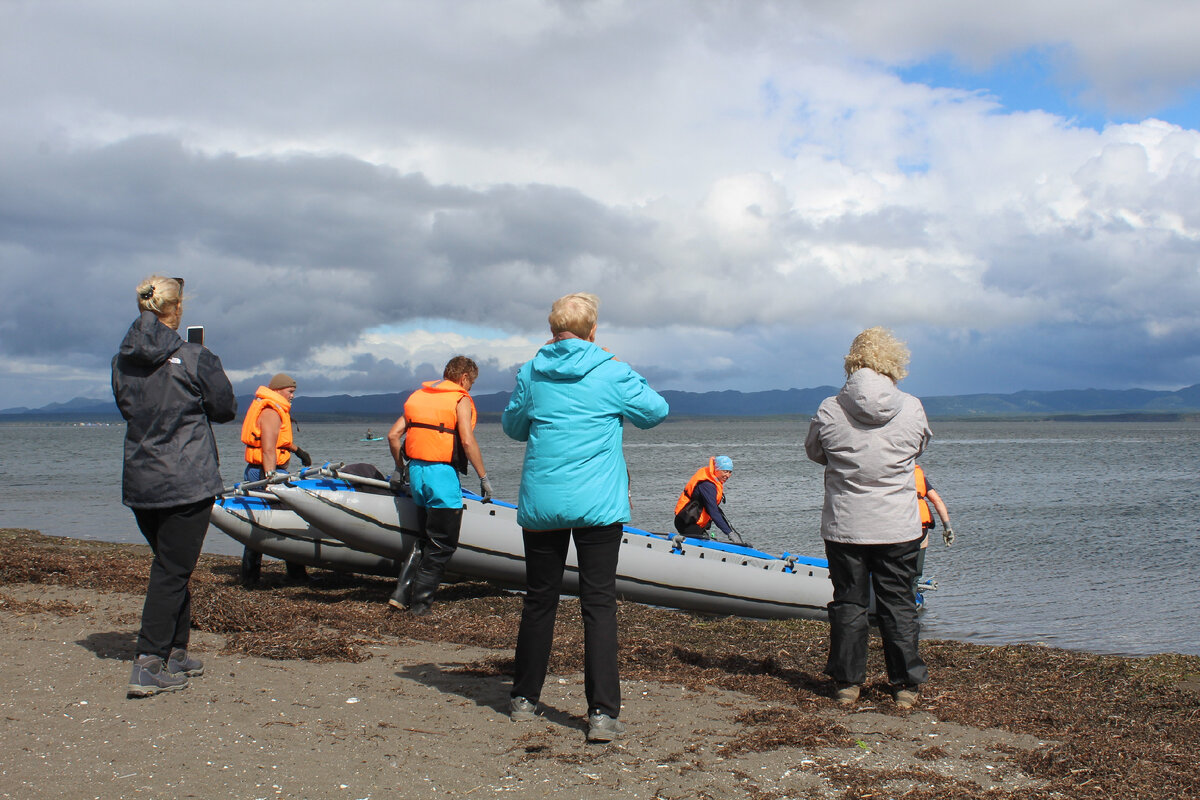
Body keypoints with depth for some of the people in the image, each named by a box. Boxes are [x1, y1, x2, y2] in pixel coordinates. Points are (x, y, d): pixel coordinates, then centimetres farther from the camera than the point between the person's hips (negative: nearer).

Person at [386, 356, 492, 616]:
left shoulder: (417, 396, 16)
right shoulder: (460, 400, -3)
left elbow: (393, 435, 12)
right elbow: (467, 441, -15)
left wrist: (400, 468, 23)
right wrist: (484, 477, -10)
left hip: (416, 470, 7)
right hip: (442, 475, -7)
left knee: (426, 538, 19)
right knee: (442, 543, 3)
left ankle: (402, 593, 12)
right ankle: (420, 602, 3)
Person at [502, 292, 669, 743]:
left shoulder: (530, 373, 3)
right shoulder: (613, 373, -4)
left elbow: (512, 427, 17)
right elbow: (656, 411, 10)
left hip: (541, 503, 3)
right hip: (597, 505, -3)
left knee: (539, 600, 14)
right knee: (599, 604, -1)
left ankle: (524, 698, 26)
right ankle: (602, 713, -5)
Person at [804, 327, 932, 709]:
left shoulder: (829, 411, -10)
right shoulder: (911, 409, -9)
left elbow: (815, 452, 7)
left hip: (844, 527, 0)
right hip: (899, 528, 0)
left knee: (848, 603, 12)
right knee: (899, 604, 10)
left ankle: (847, 682, 17)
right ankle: (906, 685, 15)